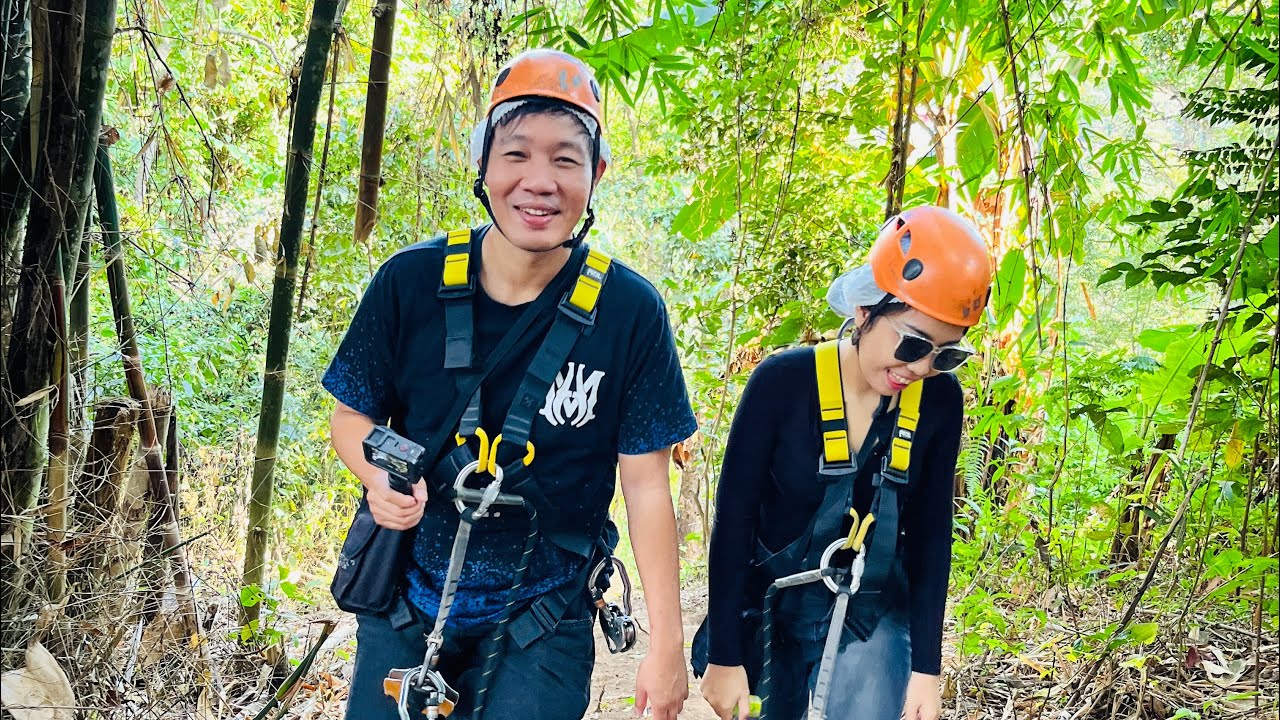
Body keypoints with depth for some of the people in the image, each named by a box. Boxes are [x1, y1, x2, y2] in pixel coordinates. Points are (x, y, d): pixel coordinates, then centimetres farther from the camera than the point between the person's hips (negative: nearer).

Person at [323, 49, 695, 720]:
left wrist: (667, 642, -11)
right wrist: (380, 477, -20)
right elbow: (352, 416, 2)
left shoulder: (630, 310, -14)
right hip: (404, 610, 2)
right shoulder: (411, 282, -11)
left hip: (541, 628, -1)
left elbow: (646, 484, -10)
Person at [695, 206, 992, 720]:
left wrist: (926, 667, -5)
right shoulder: (785, 381, -17)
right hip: (769, 613, -1)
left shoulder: (939, 401, -9)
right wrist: (724, 656, -11)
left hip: (871, 620, 1)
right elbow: (733, 521, -12)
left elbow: (931, 534, -2)